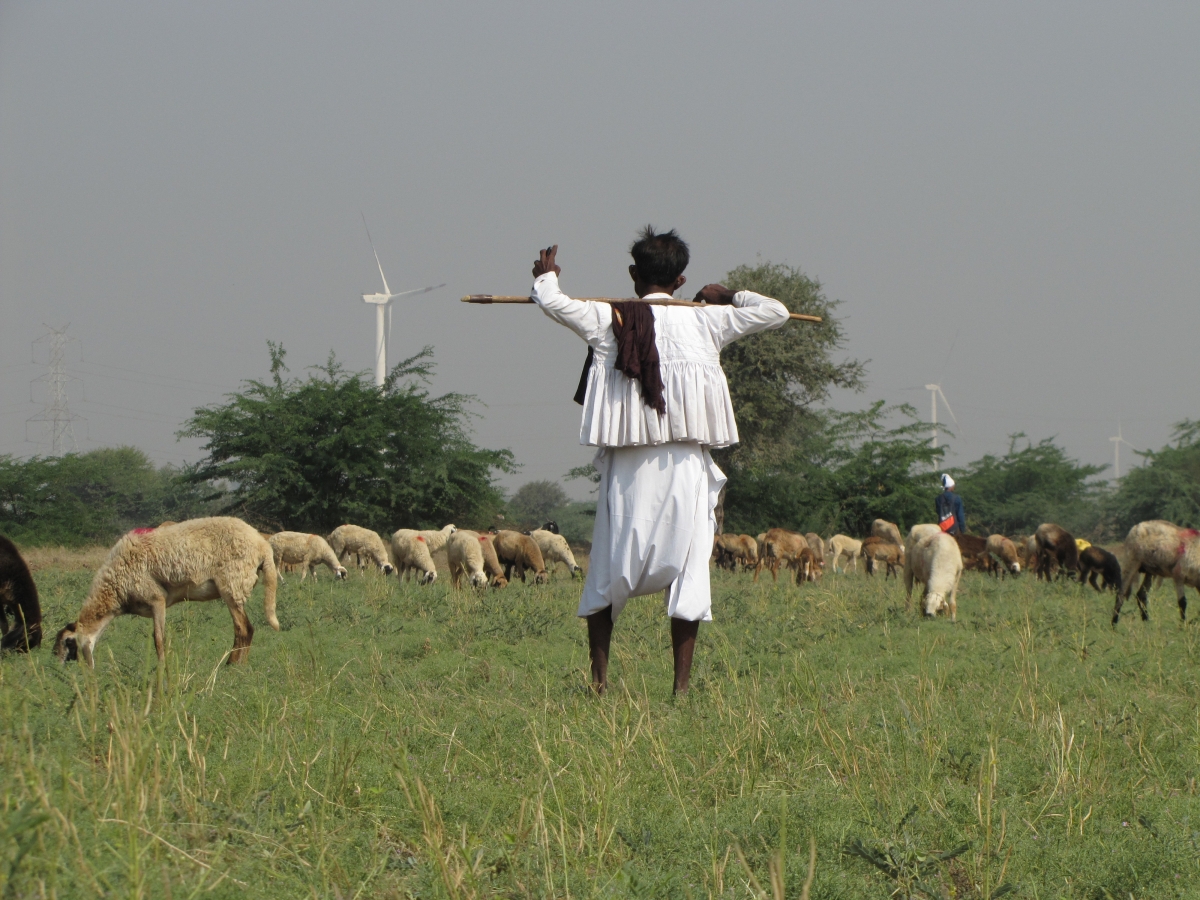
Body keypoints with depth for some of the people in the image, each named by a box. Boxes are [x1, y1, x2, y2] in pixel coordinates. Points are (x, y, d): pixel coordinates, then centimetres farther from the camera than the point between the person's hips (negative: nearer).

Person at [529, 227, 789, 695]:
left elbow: (553, 303, -7)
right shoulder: (705, 320, 4)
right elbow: (776, 312, 9)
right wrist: (729, 296, 25)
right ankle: (682, 684, -3)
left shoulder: (609, 319, 0)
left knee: (609, 570, 11)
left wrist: (546, 276, 15)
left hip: (627, 464, 0)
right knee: (686, 569, 2)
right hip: (685, 464, 0)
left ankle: (599, 676, 12)